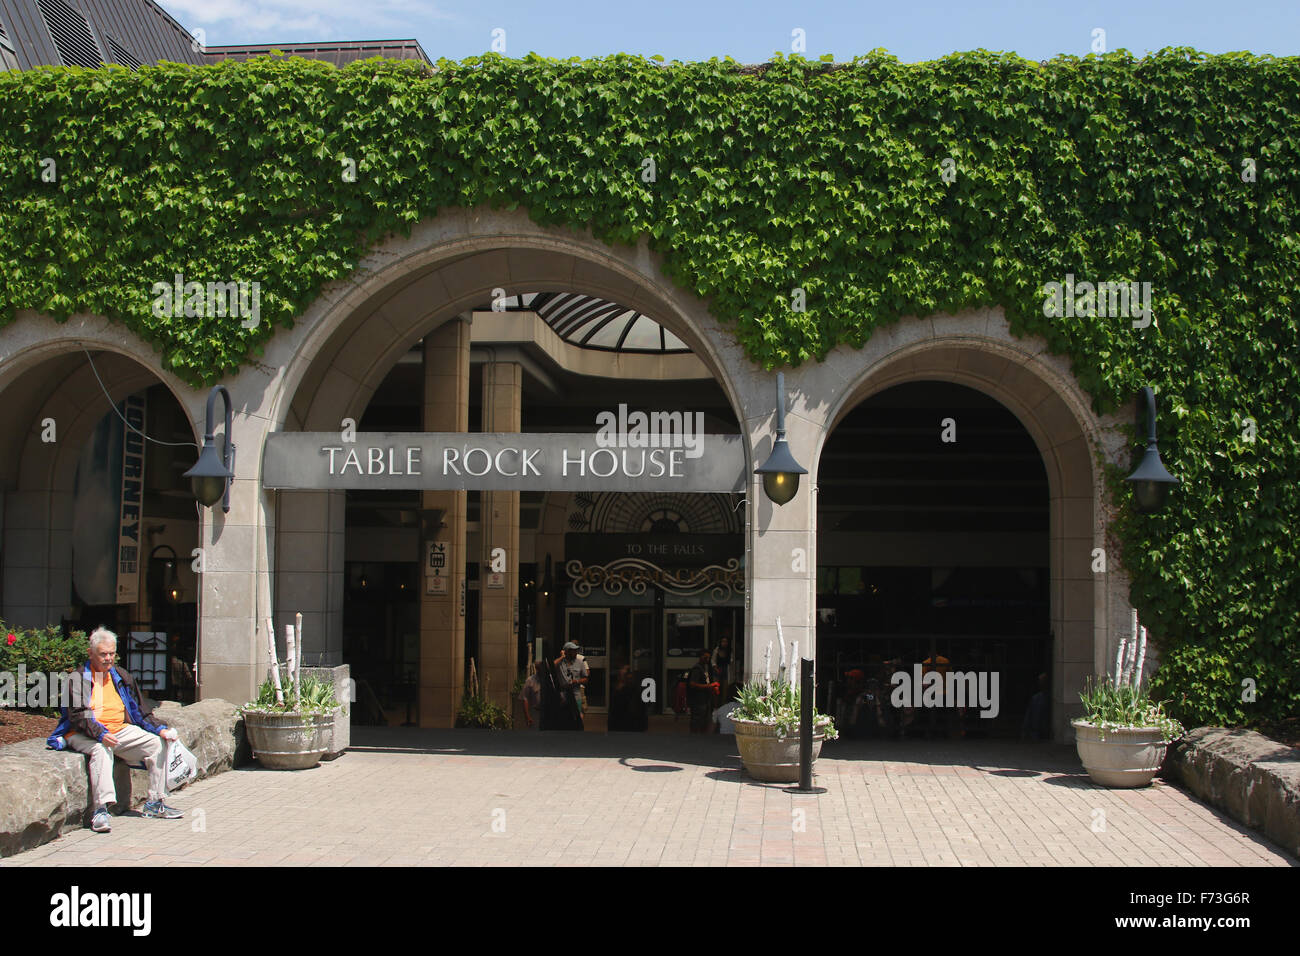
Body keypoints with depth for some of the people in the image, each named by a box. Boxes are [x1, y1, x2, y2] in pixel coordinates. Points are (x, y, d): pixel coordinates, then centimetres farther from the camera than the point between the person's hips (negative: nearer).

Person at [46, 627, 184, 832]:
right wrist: (100, 735, -32)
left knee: (156, 743, -7)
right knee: (102, 749, -38)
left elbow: (137, 710, 18)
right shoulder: (80, 679, -6)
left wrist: (159, 729, 4)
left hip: (120, 731, 7)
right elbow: (78, 715, -16)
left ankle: (155, 803, -1)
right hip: (83, 735, -6)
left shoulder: (121, 677, 14)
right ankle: (101, 809, -43)